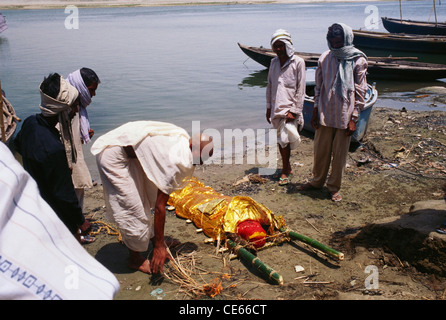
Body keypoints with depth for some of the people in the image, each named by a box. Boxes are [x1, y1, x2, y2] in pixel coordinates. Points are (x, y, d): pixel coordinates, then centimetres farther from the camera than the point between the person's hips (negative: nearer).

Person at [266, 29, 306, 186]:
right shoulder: (274, 62, 10)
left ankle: (285, 171, 5)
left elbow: (300, 89, -8)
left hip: (289, 108, -5)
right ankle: (288, 167, 25)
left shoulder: (298, 62, -7)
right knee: (280, 139, 11)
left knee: (285, 139, -9)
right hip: (276, 108, 6)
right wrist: (268, 108, 11)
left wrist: (294, 111, -12)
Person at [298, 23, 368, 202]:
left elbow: (360, 91, -4)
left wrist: (354, 118, -8)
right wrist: (315, 111, 6)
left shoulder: (358, 60, -6)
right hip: (325, 113, 3)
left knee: (339, 154, 7)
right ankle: (317, 181, 32)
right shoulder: (325, 58, 3)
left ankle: (334, 187, 24)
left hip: (344, 116, -3)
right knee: (320, 150, 13)